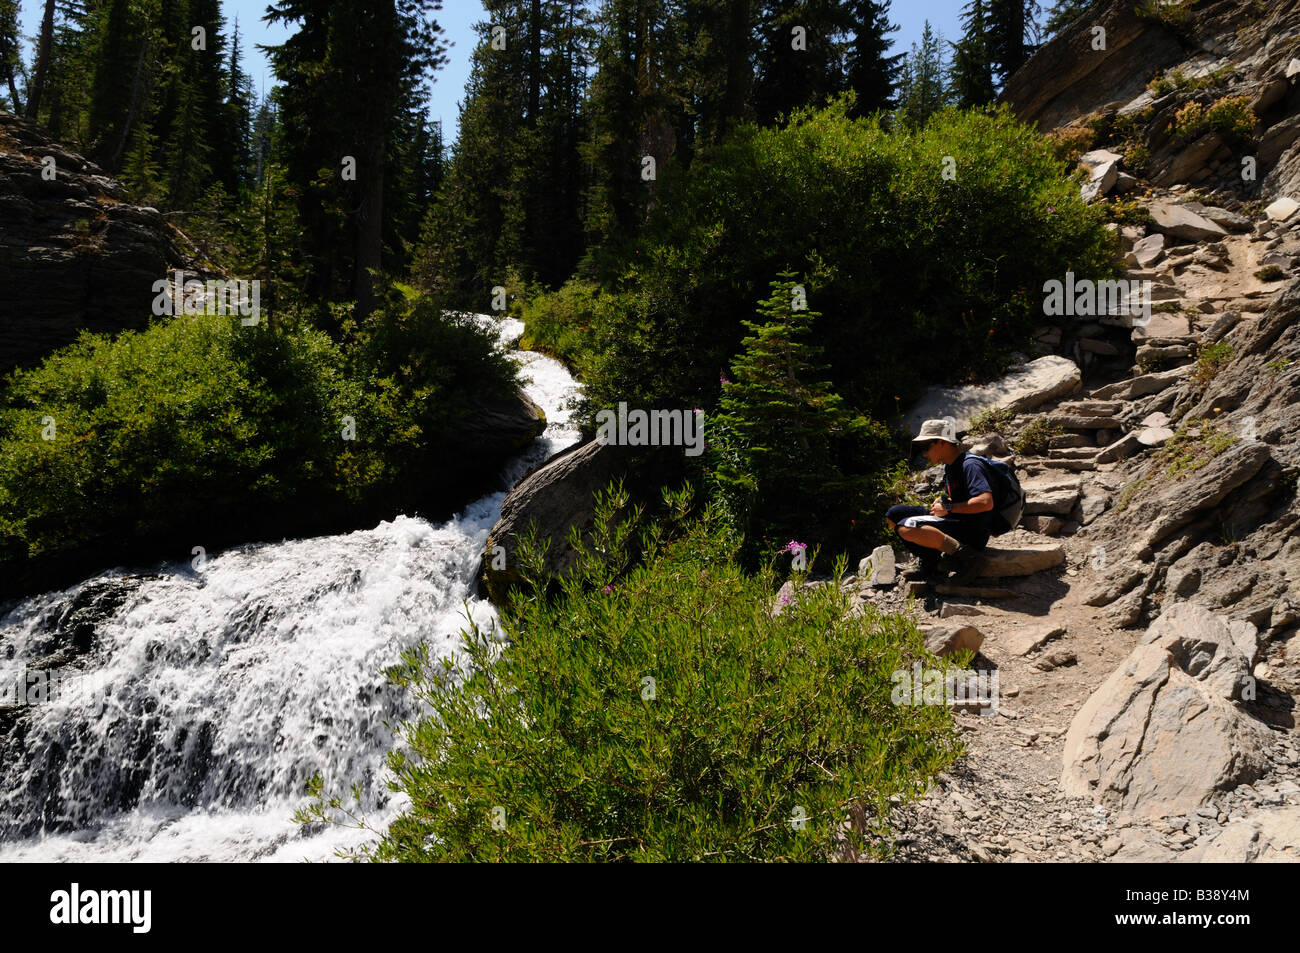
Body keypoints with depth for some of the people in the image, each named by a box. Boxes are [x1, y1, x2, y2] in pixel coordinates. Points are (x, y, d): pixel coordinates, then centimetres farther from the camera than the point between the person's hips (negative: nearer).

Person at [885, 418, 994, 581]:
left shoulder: (969, 466, -15)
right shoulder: (949, 466, 14)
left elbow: (986, 502, -27)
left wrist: (949, 508, -18)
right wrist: (943, 500, 6)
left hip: (973, 534, -10)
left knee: (906, 528, -29)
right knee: (893, 514, 8)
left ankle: (962, 553, -22)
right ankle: (933, 561, 1)